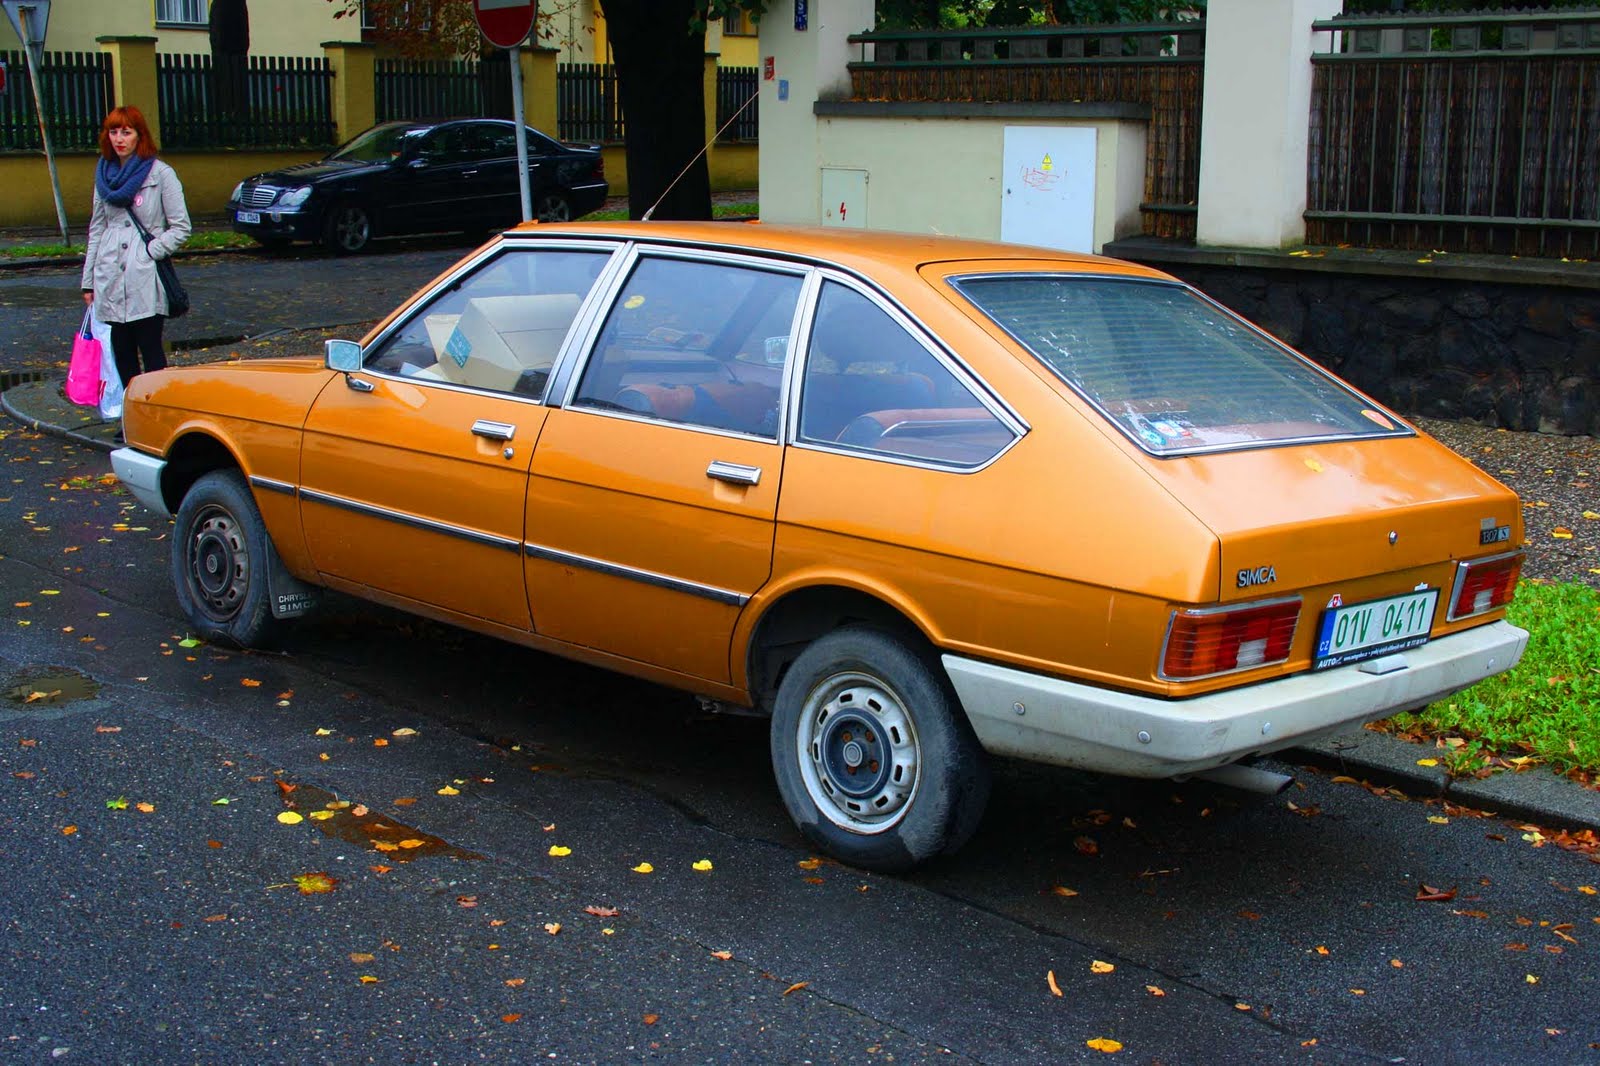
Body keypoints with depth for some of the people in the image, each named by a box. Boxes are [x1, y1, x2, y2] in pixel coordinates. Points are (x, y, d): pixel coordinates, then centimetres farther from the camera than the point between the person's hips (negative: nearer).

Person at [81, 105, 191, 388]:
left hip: (145, 279, -5)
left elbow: (181, 227, -3)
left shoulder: (161, 173, -3)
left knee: (151, 351, -4)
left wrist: (150, 252, -12)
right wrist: (89, 281, 15)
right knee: (121, 353, 7)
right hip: (110, 278, 5)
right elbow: (97, 229, 17)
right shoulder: (104, 174, 13)